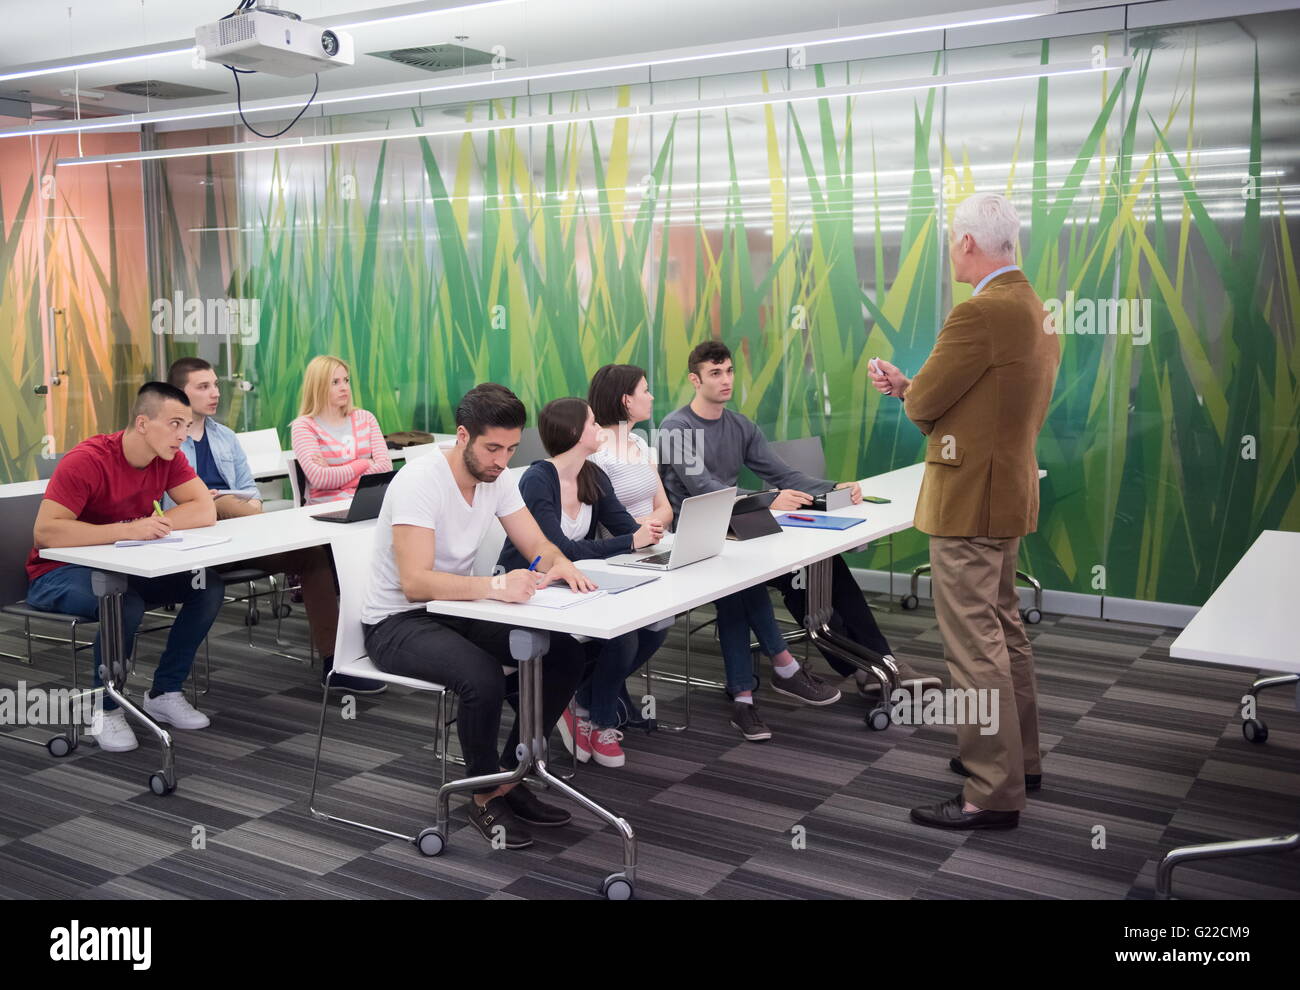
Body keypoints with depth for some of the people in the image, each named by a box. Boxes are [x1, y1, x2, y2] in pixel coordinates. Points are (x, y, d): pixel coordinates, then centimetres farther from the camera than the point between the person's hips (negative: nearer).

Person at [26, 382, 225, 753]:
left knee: (209, 586, -13)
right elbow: (45, 532, -33)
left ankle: (165, 694, 0)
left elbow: (205, 511, -12)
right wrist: (126, 530, -39)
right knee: (126, 605, -36)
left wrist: (153, 523, -25)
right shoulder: (85, 461, -26)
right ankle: (105, 710, -11)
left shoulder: (168, 457, -7)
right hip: (61, 572, -6)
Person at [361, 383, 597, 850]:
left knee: (566, 652, -10)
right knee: (483, 678, -35)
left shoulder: (497, 477, -1)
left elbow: (538, 546, 2)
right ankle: (486, 798, -8)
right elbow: (415, 582, -32)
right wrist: (495, 586, -45)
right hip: (396, 623, -7)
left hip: (454, 609, 7)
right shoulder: (420, 481, -24)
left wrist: (561, 564, -22)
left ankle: (509, 779, 3)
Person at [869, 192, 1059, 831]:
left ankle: (993, 793, 4)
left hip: (968, 498, -10)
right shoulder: (1034, 309, 11)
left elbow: (925, 403, -15)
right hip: (1009, 491, 10)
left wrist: (905, 390, 8)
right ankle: (1018, 759, 34)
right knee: (1004, 628, 20)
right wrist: (911, 388, 11)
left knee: (974, 644, -4)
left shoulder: (980, 313, -20)